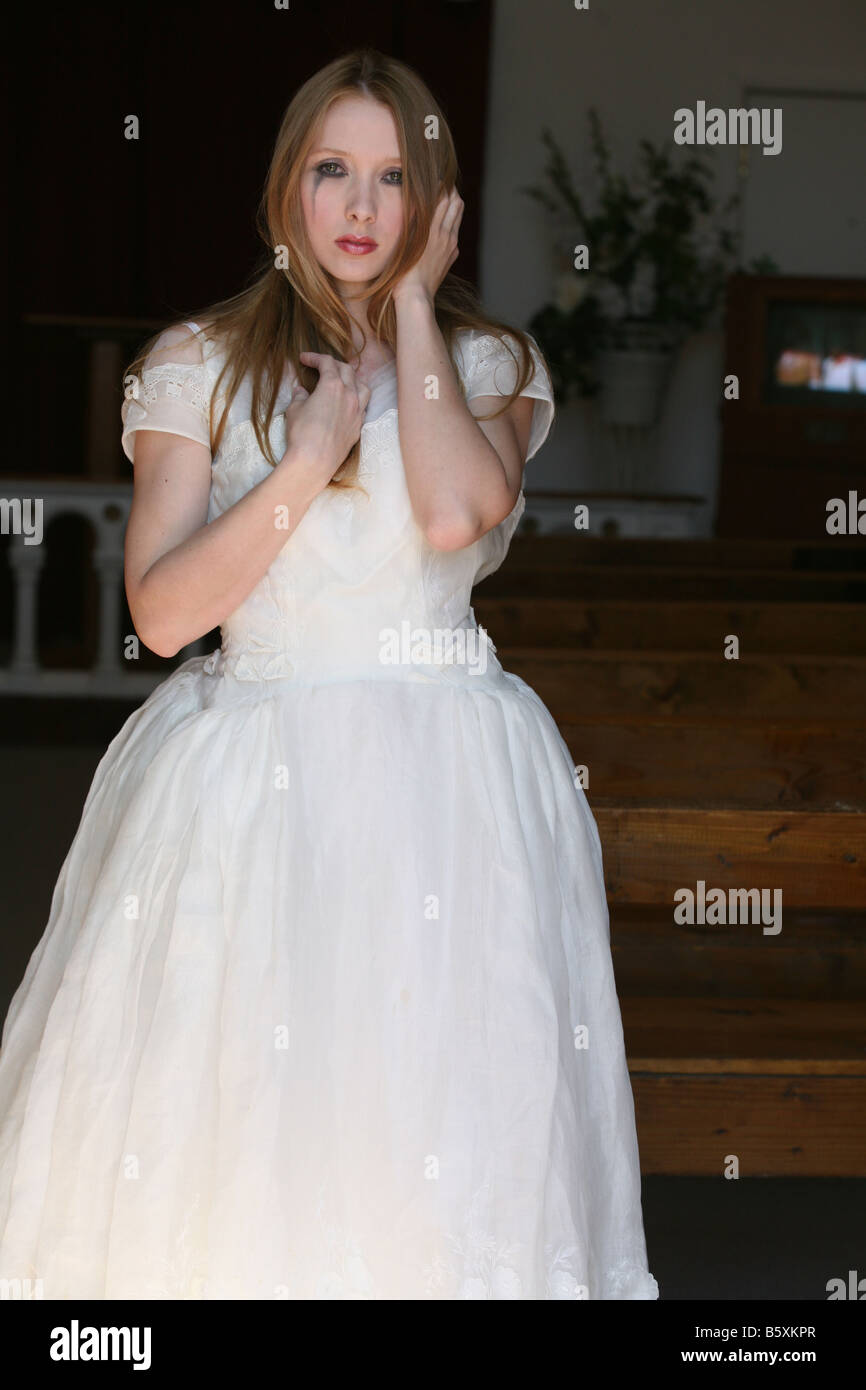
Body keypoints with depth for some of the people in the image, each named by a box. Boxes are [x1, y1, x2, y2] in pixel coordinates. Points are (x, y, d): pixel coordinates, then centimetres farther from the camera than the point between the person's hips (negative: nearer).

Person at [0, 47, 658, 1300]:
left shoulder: (491, 363, 6)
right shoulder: (200, 364, 5)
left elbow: (457, 514, -18)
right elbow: (162, 611, -4)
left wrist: (414, 303, -7)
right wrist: (309, 460, -10)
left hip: (443, 783, 0)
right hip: (245, 781, 0)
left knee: (435, 1108, -2)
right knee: (232, 1111, 0)